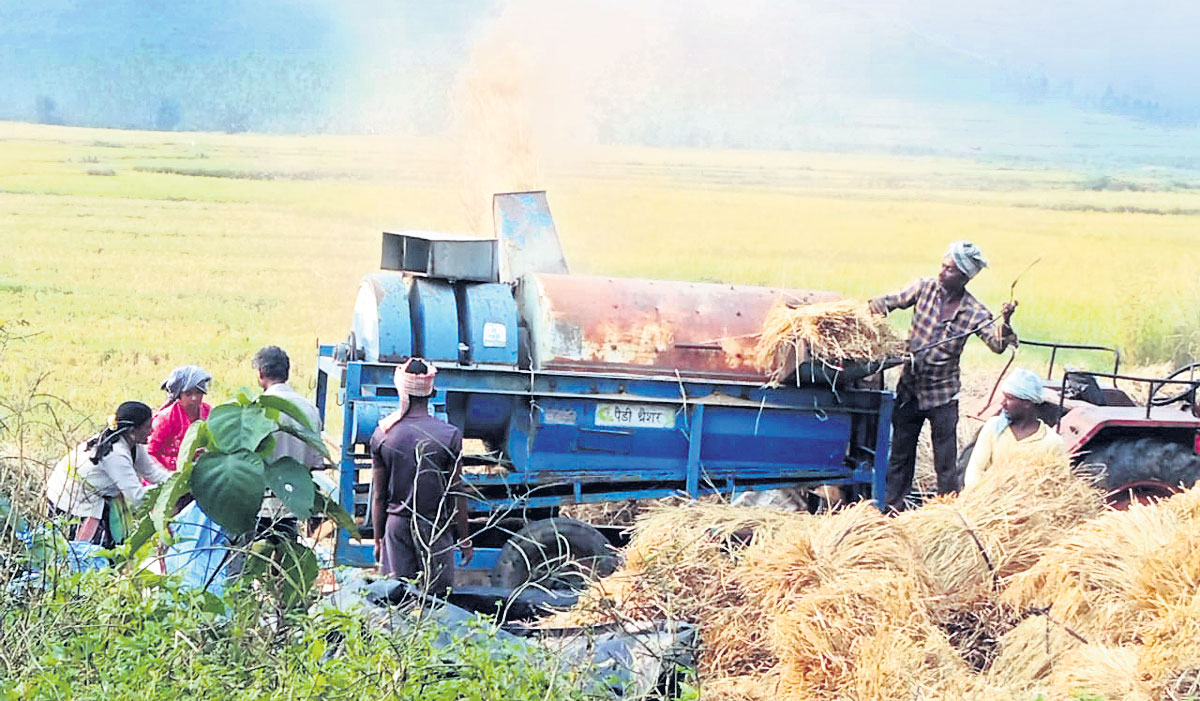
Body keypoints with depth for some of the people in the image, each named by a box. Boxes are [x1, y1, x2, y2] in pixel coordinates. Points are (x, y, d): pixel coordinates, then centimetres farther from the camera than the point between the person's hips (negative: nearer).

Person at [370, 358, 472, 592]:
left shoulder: (382, 435, -1)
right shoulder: (449, 435, -8)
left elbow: (378, 496, 4)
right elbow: (457, 493, -3)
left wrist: (378, 539, 14)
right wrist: (464, 540, 7)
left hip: (397, 527, 2)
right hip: (436, 528, -2)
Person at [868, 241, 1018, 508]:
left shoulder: (974, 313, -11)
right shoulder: (924, 288, -4)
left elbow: (997, 344, -20)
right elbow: (892, 301, 3)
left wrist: (1004, 323, -40)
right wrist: (876, 305, -20)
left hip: (943, 394, -3)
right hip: (909, 387, 3)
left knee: (946, 461, 1)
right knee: (900, 454, 14)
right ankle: (892, 506, 26)